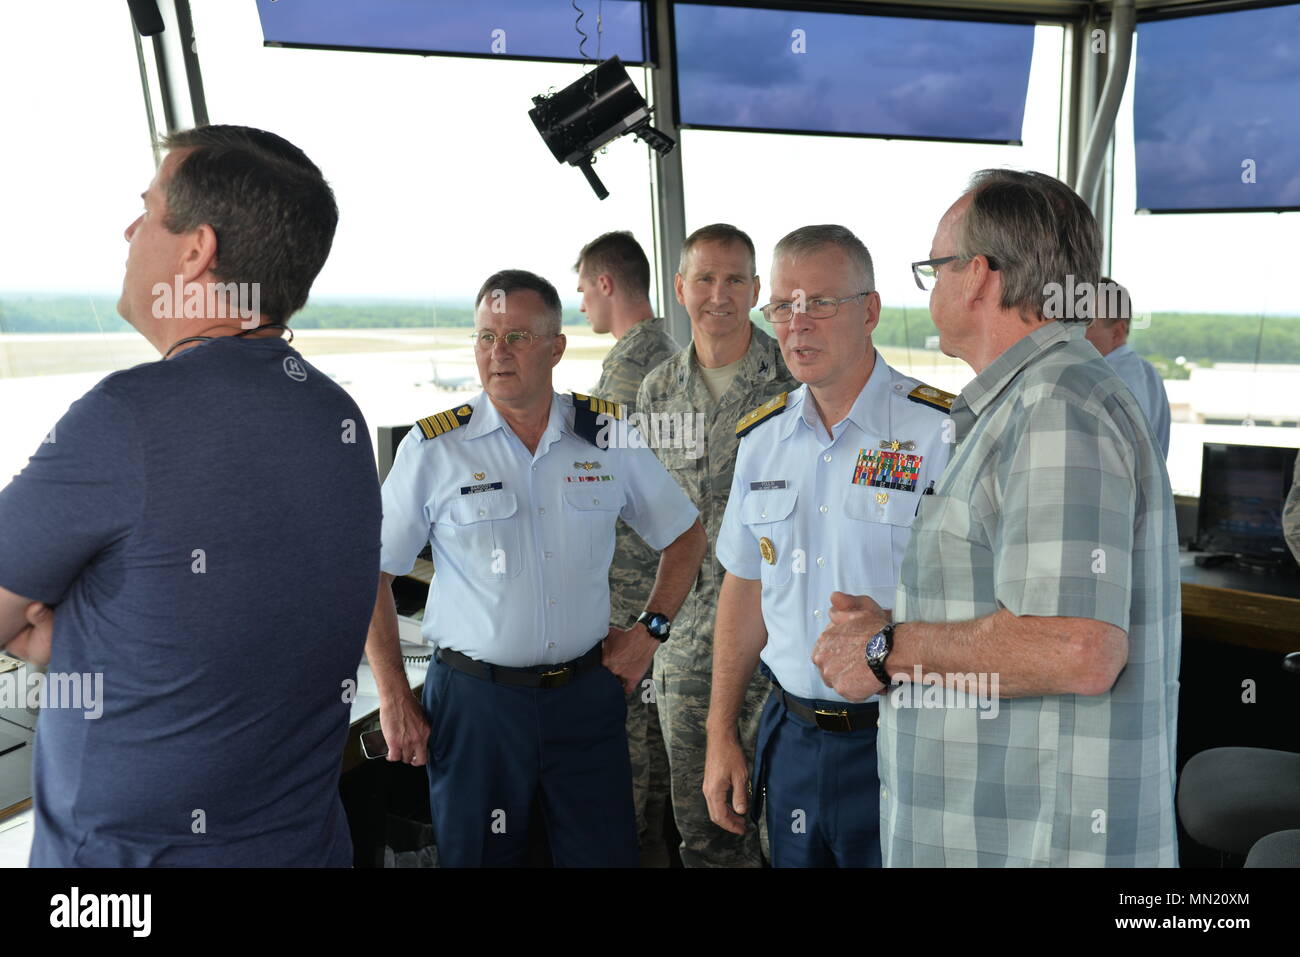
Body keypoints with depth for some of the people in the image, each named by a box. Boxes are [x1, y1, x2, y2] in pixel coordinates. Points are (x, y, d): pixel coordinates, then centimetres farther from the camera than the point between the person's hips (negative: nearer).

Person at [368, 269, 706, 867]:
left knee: (606, 852, 9)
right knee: (478, 855, 12)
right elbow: (372, 575, 0)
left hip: (586, 696, 2)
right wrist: (393, 699, -3)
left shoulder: (608, 436, 0)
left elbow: (685, 536, 12)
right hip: (472, 700, -1)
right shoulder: (433, 448, -5)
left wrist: (648, 632, 3)